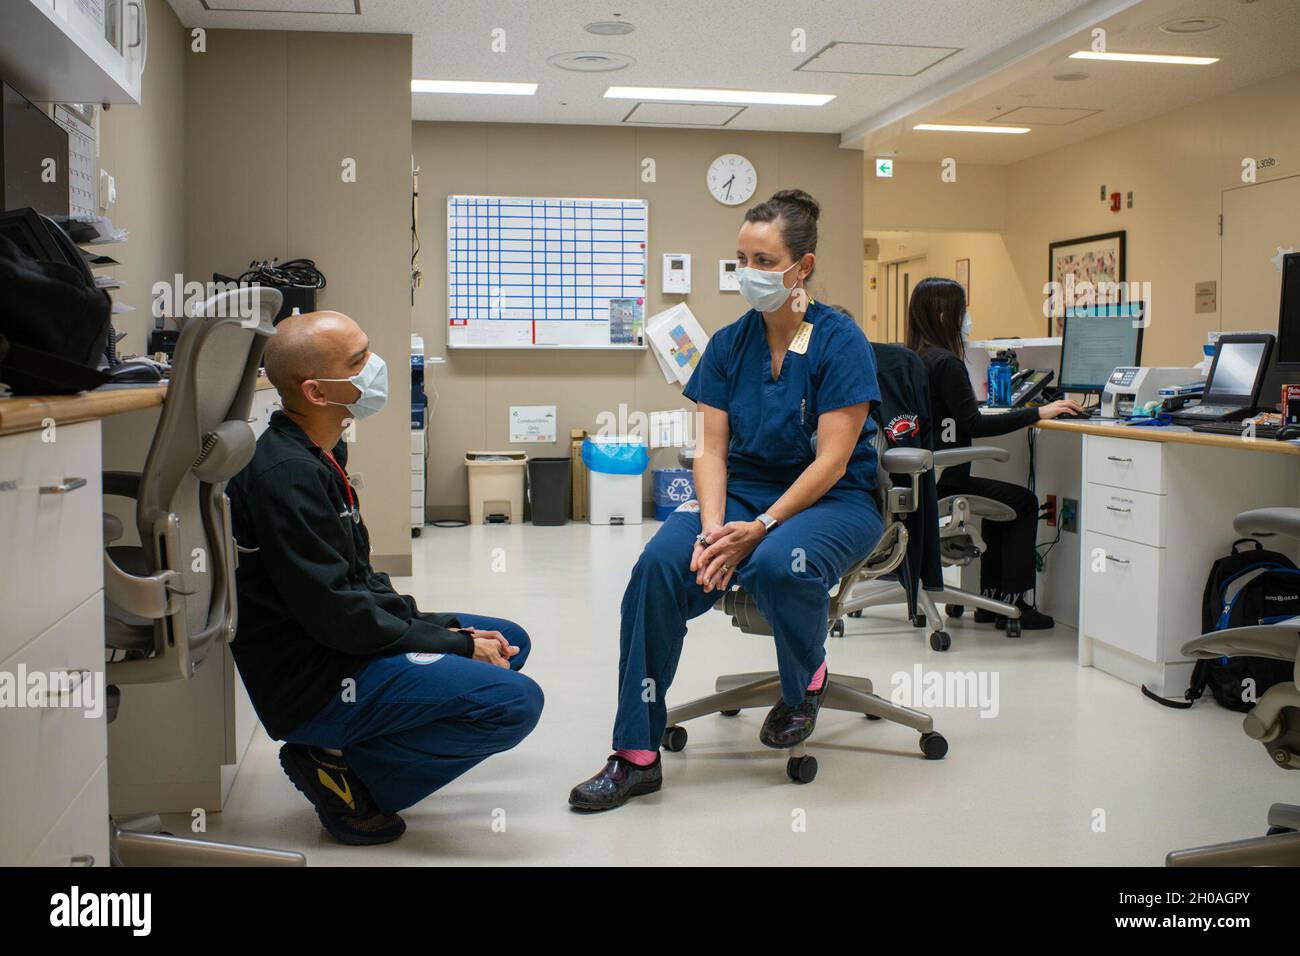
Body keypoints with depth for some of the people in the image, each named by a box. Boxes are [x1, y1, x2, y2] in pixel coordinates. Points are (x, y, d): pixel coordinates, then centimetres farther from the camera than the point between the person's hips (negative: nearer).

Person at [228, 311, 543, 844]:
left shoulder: (320, 455, 10)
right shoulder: (286, 476, -22)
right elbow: (335, 614, -22)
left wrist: (442, 627, 3)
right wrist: (457, 646, -14)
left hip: (338, 650, 10)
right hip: (312, 686, -10)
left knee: (508, 641, 16)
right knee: (516, 701, -20)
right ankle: (347, 771, -7)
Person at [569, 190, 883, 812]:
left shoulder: (840, 341, -10)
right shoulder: (729, 345, 5)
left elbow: (831, 461, -15)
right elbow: (711, 447, 1)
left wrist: (759, 528, -24)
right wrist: (712, 527, -18)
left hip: (834, 500, -4)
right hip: (741, 492, 4)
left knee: (777, 564, -37)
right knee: (660, 563, -25)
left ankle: (806, 681, -1)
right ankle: (636, 755, -18)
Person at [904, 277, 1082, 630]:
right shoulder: (946, 363, -18)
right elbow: (974, 425, -21)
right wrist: (1038, 413, -17)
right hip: (936, 481, -9)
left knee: (1001, 496, 28)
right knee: (1024, 501, 10)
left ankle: (991, 599, 28)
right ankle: (1011, 603, 12)